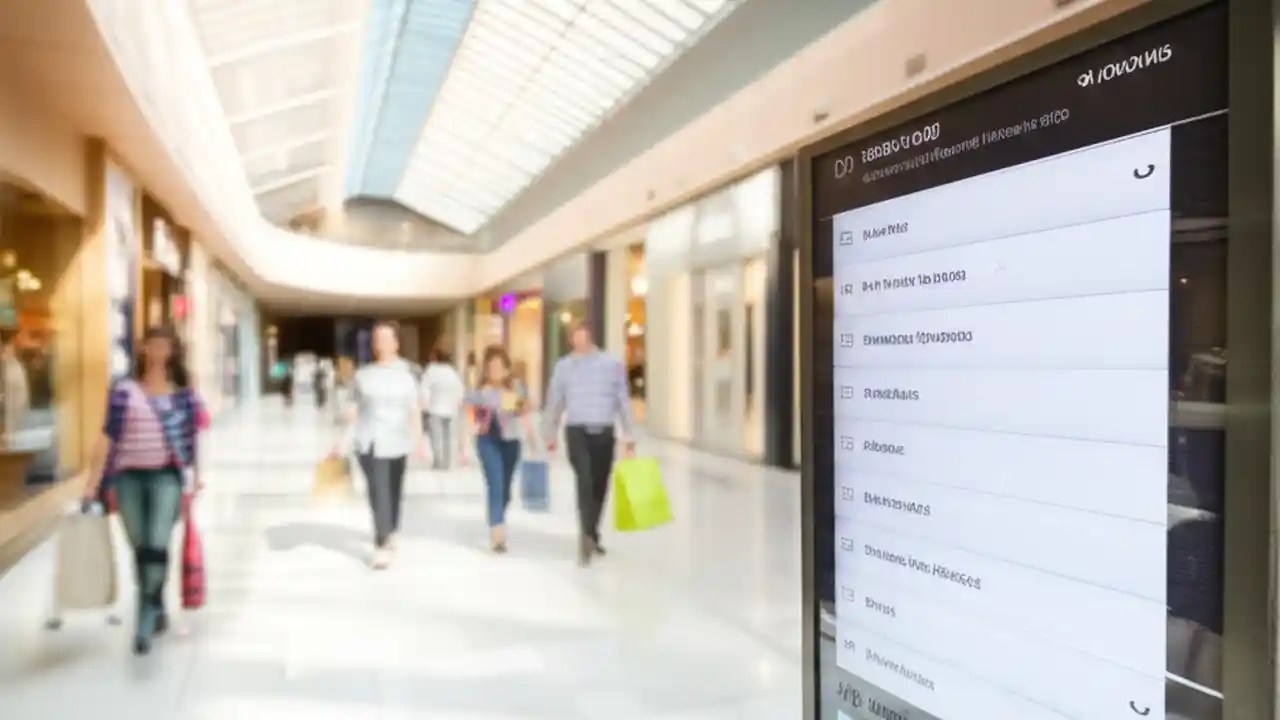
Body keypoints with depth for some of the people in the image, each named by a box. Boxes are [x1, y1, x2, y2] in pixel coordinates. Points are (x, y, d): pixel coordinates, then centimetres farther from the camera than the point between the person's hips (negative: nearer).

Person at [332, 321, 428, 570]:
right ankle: (382, 545, -5)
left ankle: (389, 534, 34)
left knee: (394, 491, 11)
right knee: (378, 493, -8)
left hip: (397, 441, 2)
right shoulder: (362, 375, 4)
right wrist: (344, 441, 0)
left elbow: (414, 410, 6)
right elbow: (354, 410, 5)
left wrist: (419, 439, 0)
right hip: (369, 442, -2)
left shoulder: (406, 375, 7)